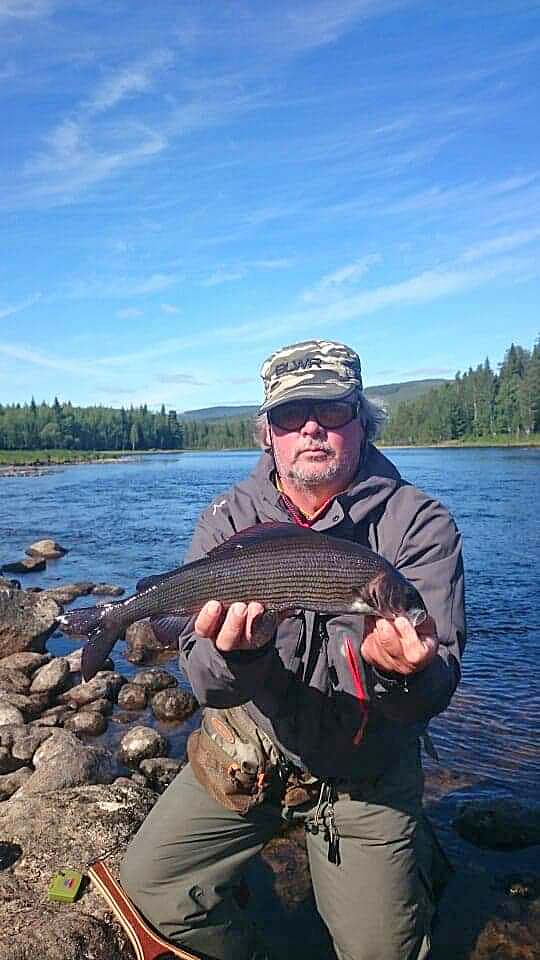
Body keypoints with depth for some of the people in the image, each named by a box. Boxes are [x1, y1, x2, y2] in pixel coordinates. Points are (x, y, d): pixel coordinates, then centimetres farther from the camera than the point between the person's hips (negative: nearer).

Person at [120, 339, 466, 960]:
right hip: (248, 748, 2)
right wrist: (236, 655, -40)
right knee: (150, 880, -1)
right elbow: (207, 683, -17)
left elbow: (435, 691, -21)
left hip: (367, 770, -1)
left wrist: (407, 674, -44)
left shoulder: (418, 523, -16)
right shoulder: (227, 520, -11)